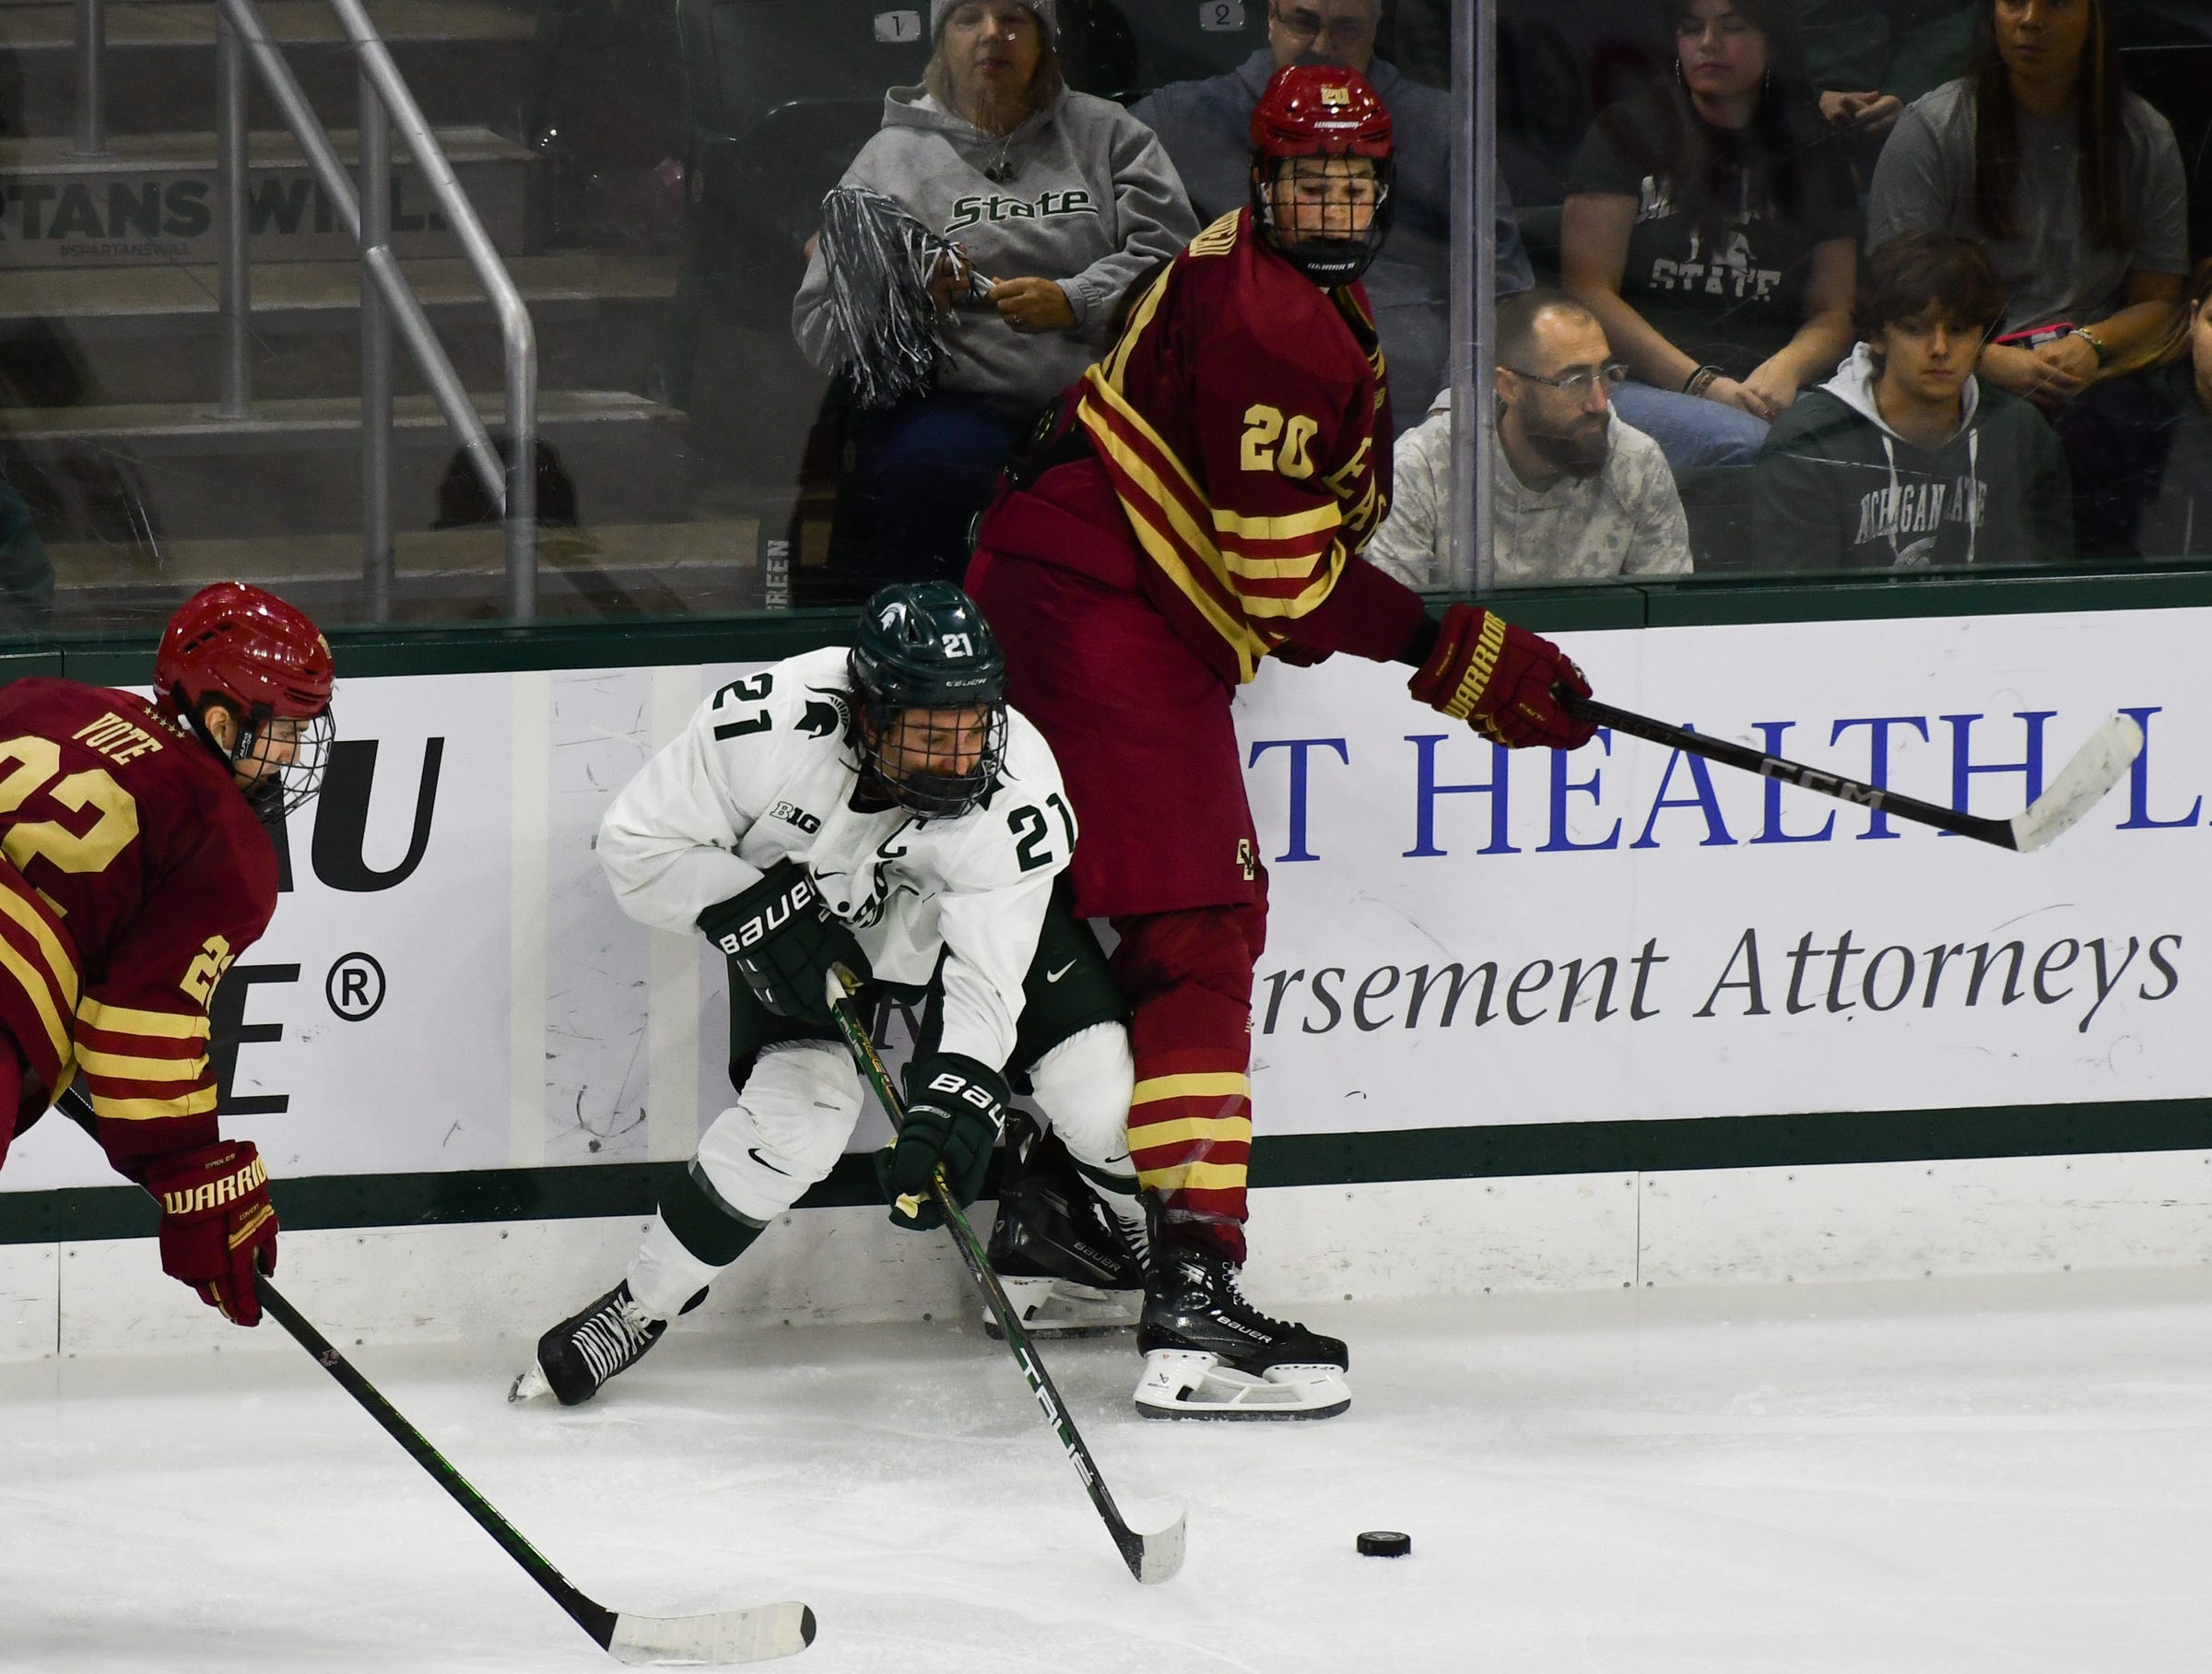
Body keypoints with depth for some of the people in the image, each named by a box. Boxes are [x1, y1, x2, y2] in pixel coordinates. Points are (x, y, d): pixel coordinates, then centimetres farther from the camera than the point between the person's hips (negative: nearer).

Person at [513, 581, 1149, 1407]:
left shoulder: (1016, 791, -36)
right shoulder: (768, 723, -38)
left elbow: (986, 978, -36)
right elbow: (640, 844, -24)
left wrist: (954, 1101, -50)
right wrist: (756, 914, -34)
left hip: (973, 911, 1)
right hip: (798, 911, -1)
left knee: (1098, 1086, -12)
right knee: (794, 1115, -21)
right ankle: (640, 1307, -3)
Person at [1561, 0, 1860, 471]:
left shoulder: (1814, 153, 20)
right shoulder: (1628, 134, 12)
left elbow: (1833, 313, 15)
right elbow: (1588, 291, 2)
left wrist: (1787, 369, -10)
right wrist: (1701, 384, -11)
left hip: (1767, 393, 2)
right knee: (1745, 442, -38)